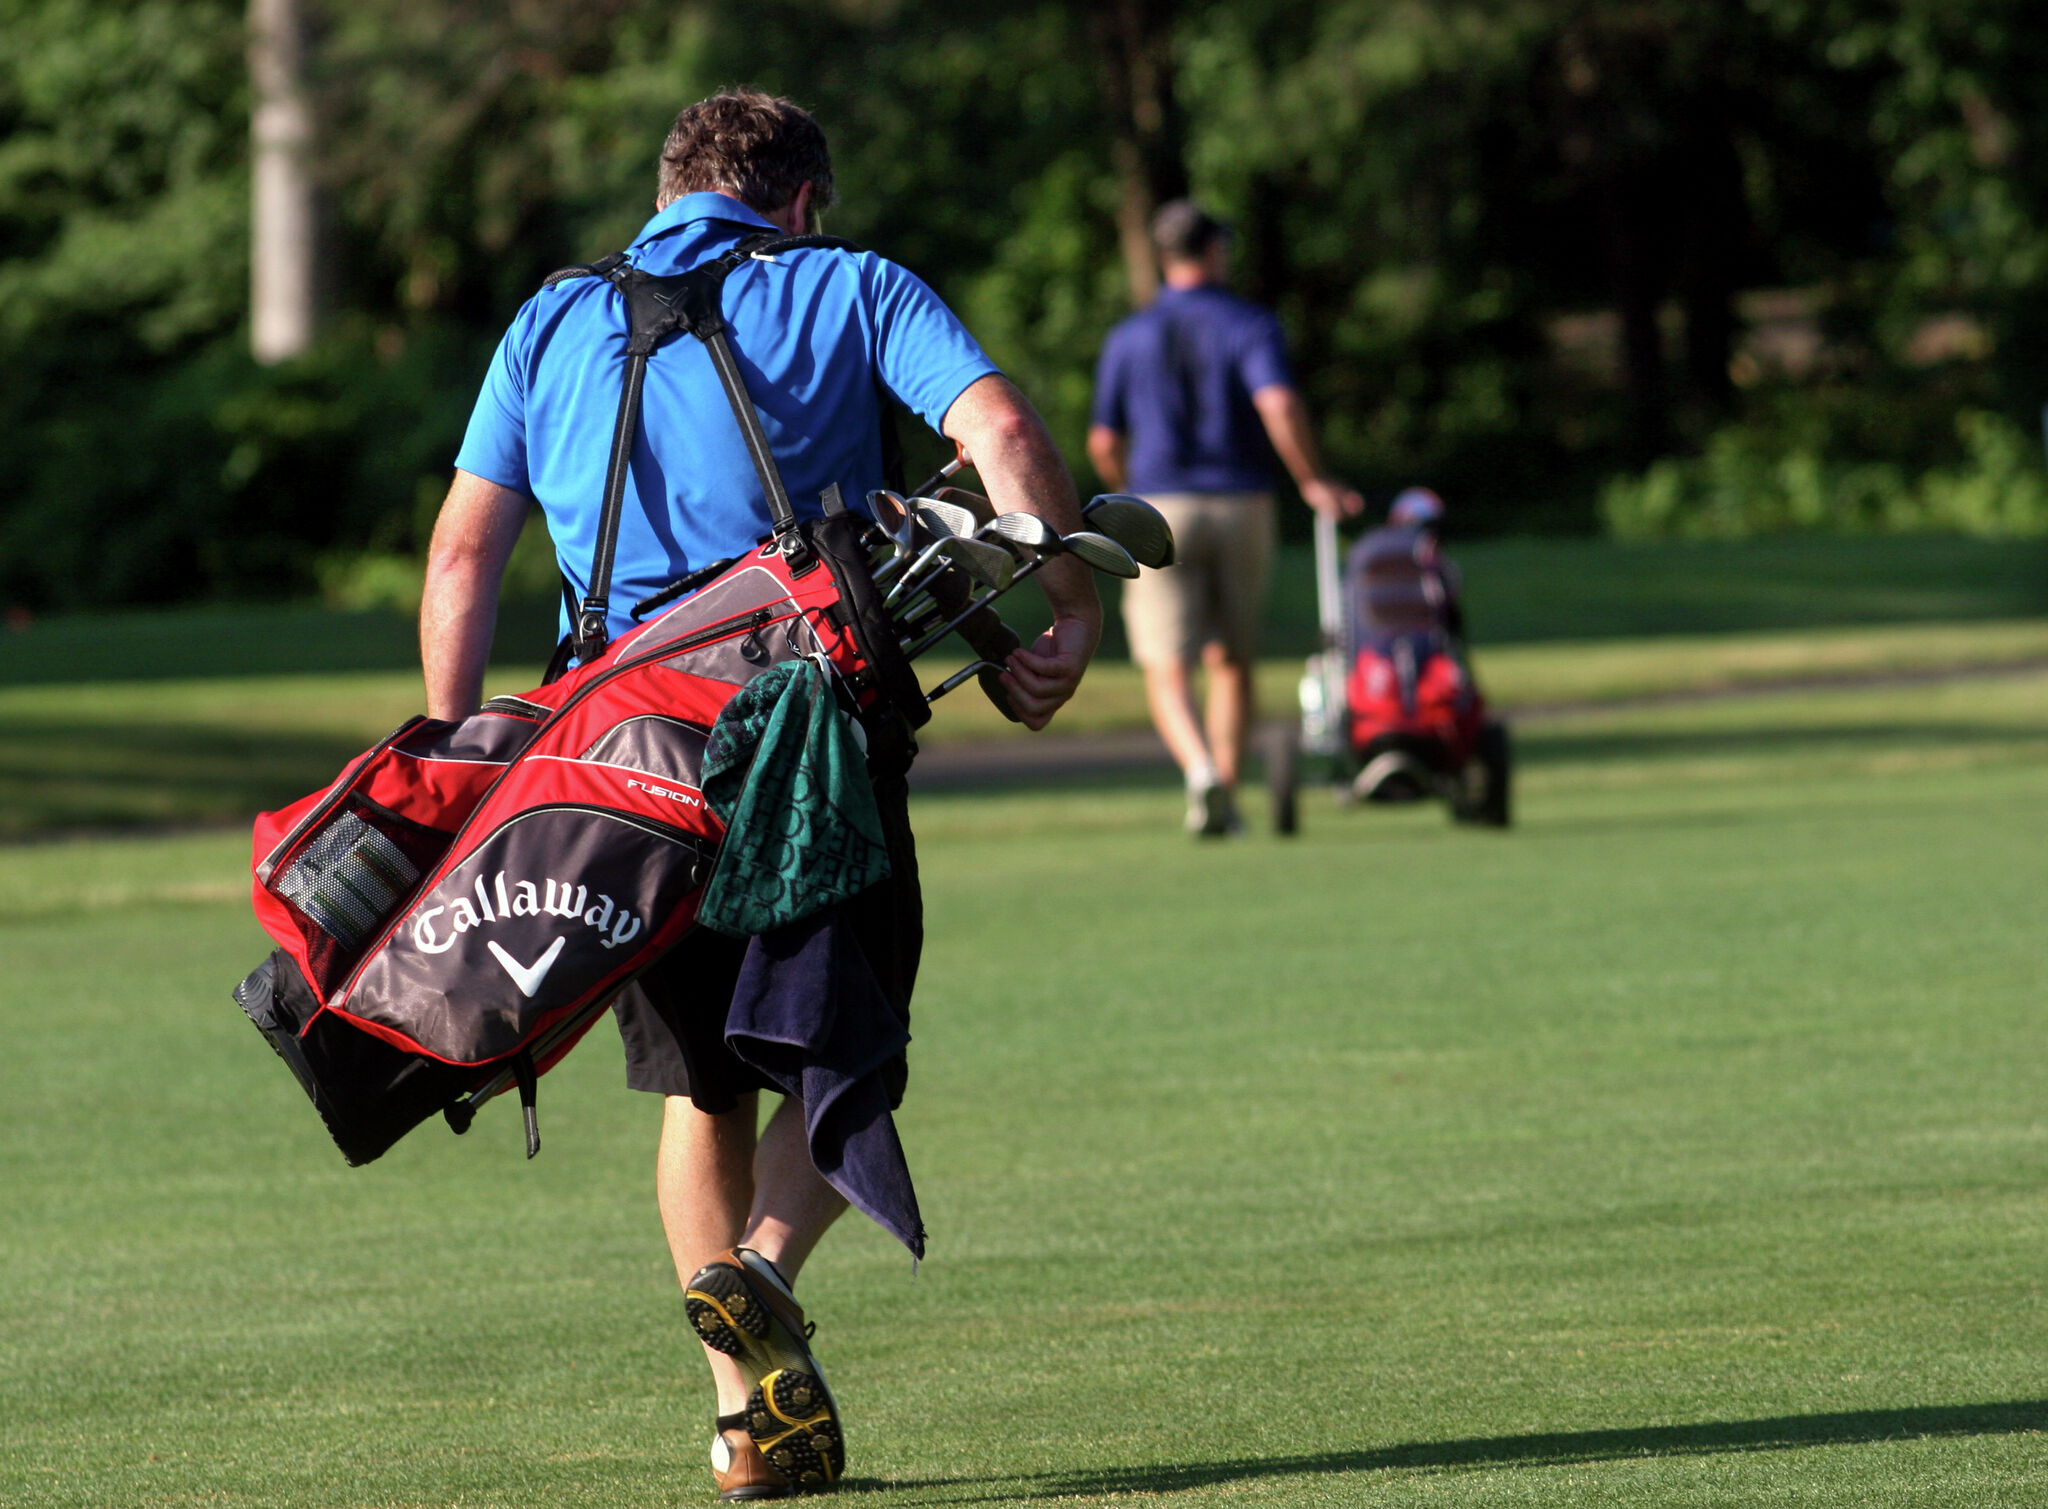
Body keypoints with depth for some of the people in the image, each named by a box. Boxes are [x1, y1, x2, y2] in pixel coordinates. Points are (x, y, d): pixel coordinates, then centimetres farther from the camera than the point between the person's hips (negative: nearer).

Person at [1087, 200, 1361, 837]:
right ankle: (1227, 800, 13)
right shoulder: (1250, 325, -1)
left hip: (1160, 507, 0)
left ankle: (1200, 767, -29)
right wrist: (1313, 481, -7)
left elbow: (1103, 443, 8)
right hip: (1241, 506, 0)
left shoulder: (1128, 338, 6)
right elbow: (1279, 405, -18)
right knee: (1232, 663, 16)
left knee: (1167, 672, -3)